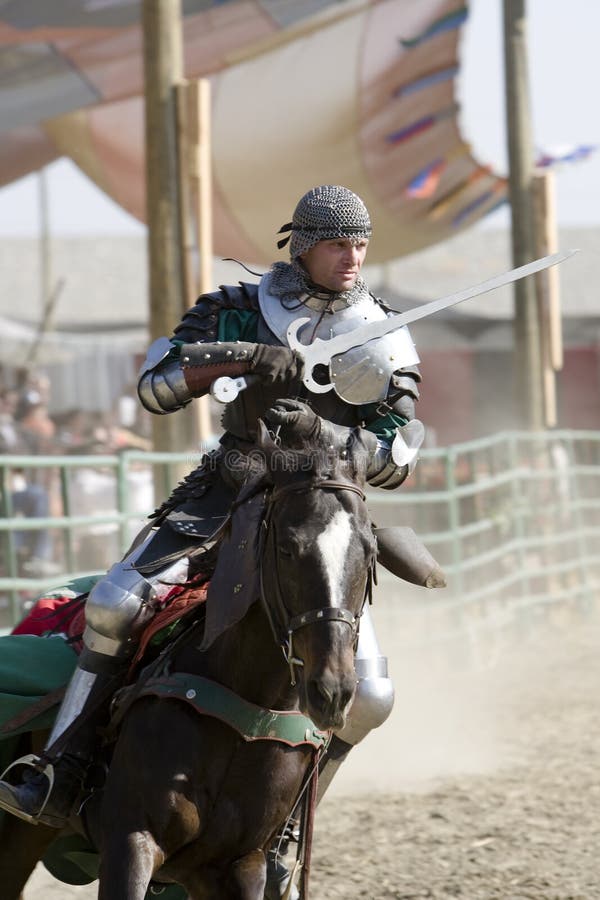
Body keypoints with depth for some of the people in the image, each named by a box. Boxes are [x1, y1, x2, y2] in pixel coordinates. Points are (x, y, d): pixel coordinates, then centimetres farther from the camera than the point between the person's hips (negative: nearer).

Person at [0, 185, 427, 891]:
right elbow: (156, 384, -6)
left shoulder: (386, 341, 1)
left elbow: (398, 459, -3)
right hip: (225, 493, 0)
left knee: (369, 692, -14)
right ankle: (57, 783, -18)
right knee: (117, 600, -23)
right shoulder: (239, 311, 1)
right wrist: (244, 358, -24)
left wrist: (321, 431, -21)